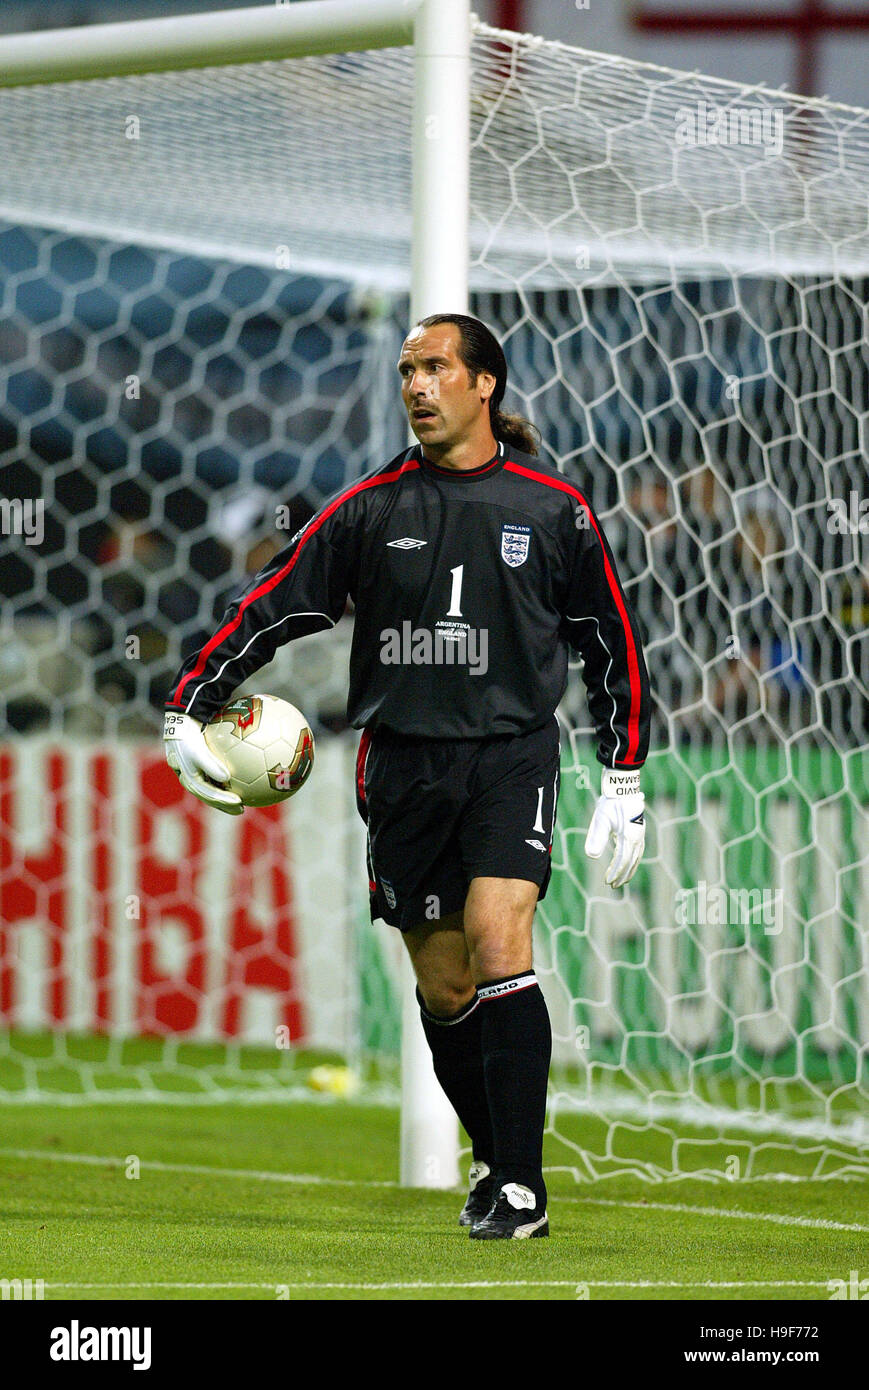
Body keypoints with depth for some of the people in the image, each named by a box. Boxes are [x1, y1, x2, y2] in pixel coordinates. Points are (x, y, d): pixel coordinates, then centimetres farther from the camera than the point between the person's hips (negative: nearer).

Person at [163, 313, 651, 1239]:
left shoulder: (552, 507, 2)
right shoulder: (372, 507, 4)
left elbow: (612, 642, 11)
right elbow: (271, 606, 6)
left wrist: (624, 780, 9)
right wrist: (187, 711, -3)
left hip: (510, 754, -2)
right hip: (403, 762, 2)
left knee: (498, 945, -19)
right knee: (442, 987, 5)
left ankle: (520, 1188, -17)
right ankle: (494, 1157, 26)